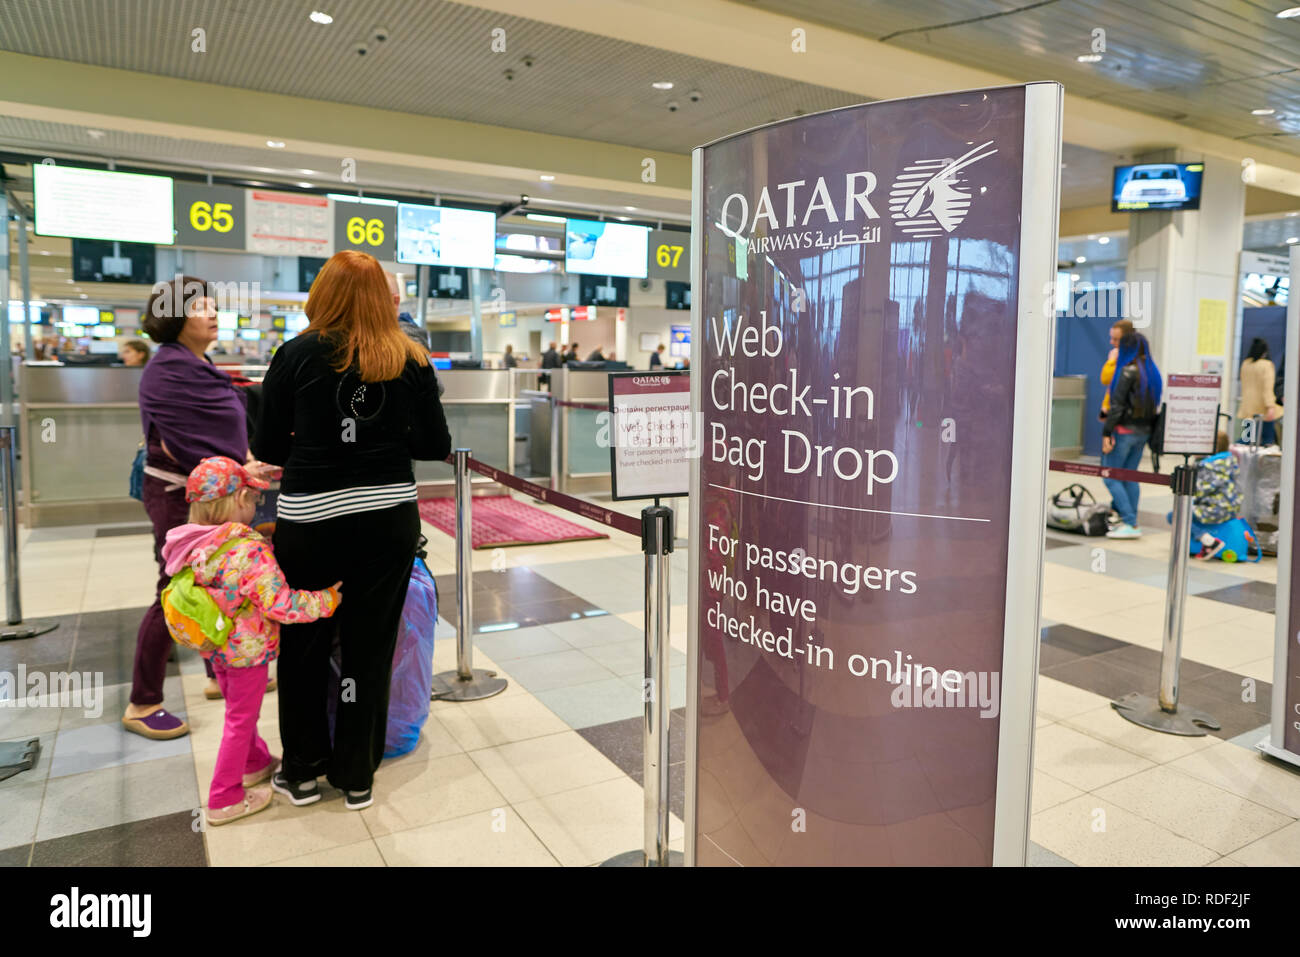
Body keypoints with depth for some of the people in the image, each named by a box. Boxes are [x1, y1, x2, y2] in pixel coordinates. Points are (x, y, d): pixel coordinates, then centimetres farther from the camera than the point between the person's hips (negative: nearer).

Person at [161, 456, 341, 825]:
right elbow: (281, 604, -29)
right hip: (247, 651, -8)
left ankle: (256, 762, 49)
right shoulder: (251, 552, -30)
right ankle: (225, 800, 22)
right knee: (240, 719, 9)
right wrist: (327, 600, -18)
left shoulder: (197, 546, -6)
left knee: (238, 709, 27)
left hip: (217, 648, 8)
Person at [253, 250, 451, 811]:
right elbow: (436, 446, 3)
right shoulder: (411, 361, 0)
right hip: (390, 517, 2)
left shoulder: (297, 355, -4)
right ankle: (356, 776, 25)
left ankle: (302, 771, 31)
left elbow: (268, 448, 0)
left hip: (310, 521, -1)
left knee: (304, 646, 16)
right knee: (369, 647, 13)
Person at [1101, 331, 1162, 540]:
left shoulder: (1128, 371, -14)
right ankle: (1130, 521, 17)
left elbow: (1117, 404, -16)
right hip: (1144, 431, 8)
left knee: (1110, 477, -2)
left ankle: (1130, 524, -7)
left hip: (1125, 430, -8)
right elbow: (1155, 405, 13)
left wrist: (1107, 432, -15)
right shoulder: (1153, 372, 10)